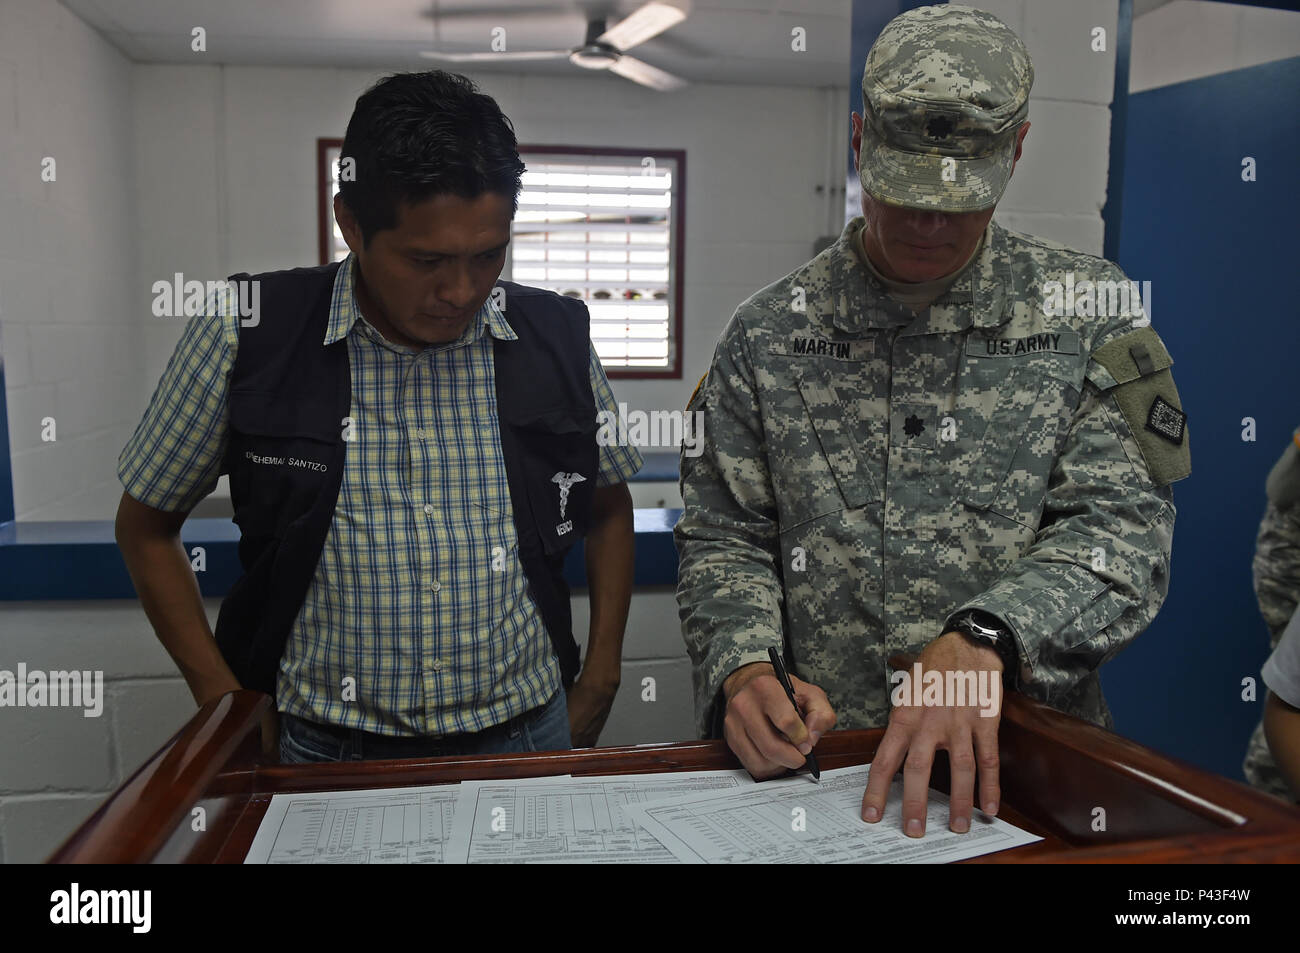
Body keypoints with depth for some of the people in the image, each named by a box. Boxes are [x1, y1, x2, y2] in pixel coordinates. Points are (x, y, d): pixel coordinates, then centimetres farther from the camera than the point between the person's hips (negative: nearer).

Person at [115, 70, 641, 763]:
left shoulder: (556, 340, -4)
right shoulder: (245, 336, -9)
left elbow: (608, 507, 10)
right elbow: (145, 526, 2)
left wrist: (599, 682, 4)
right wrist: (226, 706, -4)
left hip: (523, 743, 2)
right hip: (324, 753, -1)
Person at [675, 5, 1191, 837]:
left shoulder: (1088, 309, 3)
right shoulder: (770, 331, 5)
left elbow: (1125, 526, -5)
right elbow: (723, 540, 6)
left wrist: (980, 641, -22)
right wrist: (742, 668, -13)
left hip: (1020, 757, -1)